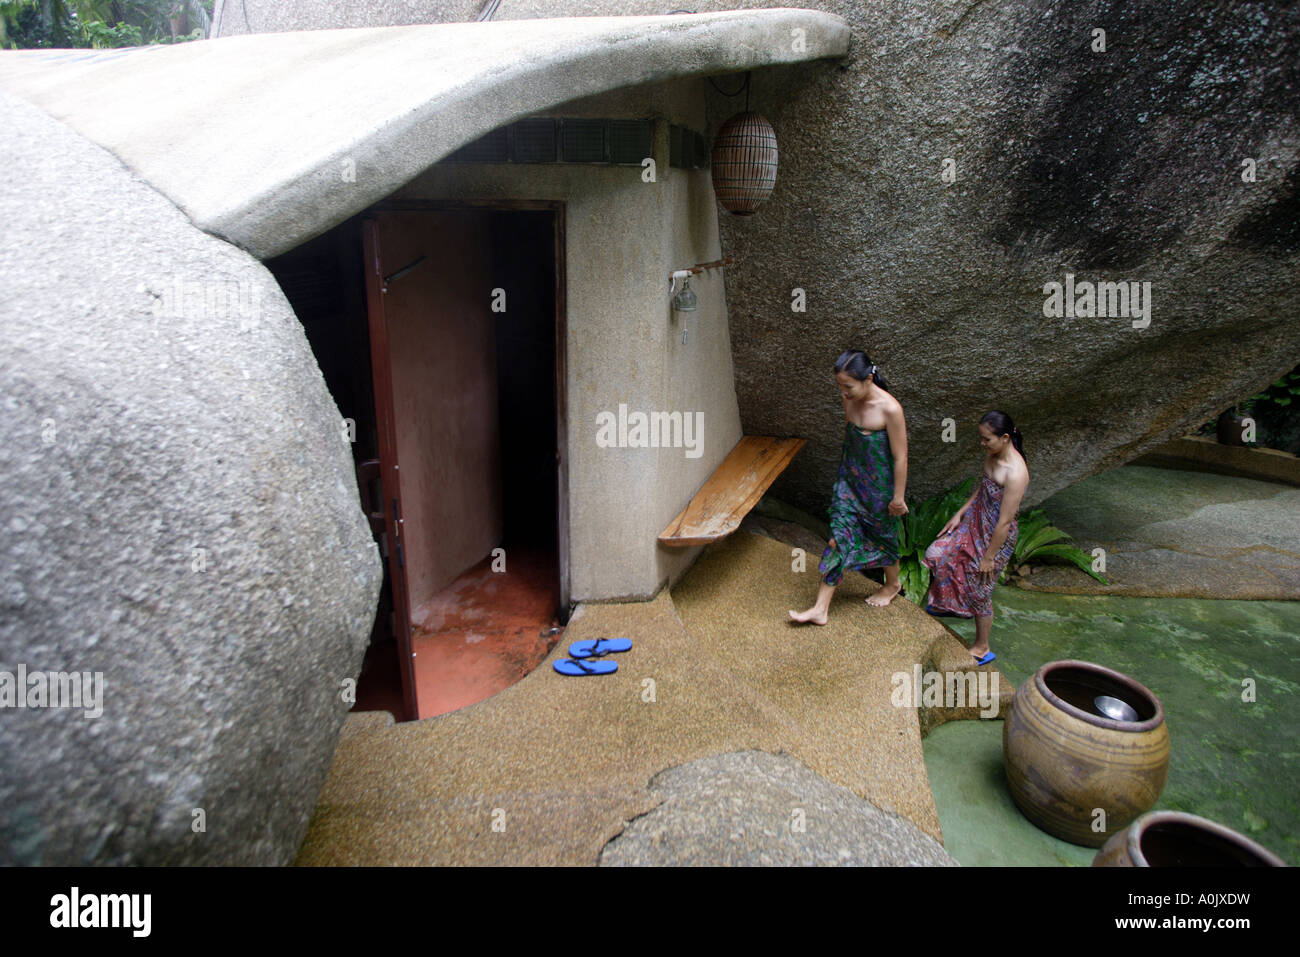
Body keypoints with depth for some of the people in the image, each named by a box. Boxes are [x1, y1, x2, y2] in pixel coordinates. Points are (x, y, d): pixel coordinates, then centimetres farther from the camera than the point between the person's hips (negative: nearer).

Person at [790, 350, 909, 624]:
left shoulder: (889, 409, -25)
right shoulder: (849, 401, -6)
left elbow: (900, 457, -19)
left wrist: (898, 497, -13)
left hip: (879, 486, -5)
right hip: (849, 480, 5)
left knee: (883, 535, 17)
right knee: (839, 537, 4)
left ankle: (892, 584, 47)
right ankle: (821, 608, 6)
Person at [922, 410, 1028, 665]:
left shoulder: (1015, 473, -31)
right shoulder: (992, 454, -4)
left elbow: (1005, 522, -25)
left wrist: (989, 557, -17)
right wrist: (960, 513, 12)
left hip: (996, 537, -8)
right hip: (974, 522, 8)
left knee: (979, 591, 8)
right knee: (937, 554, 10)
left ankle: (982, 649, 31)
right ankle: (952, 604, 37)